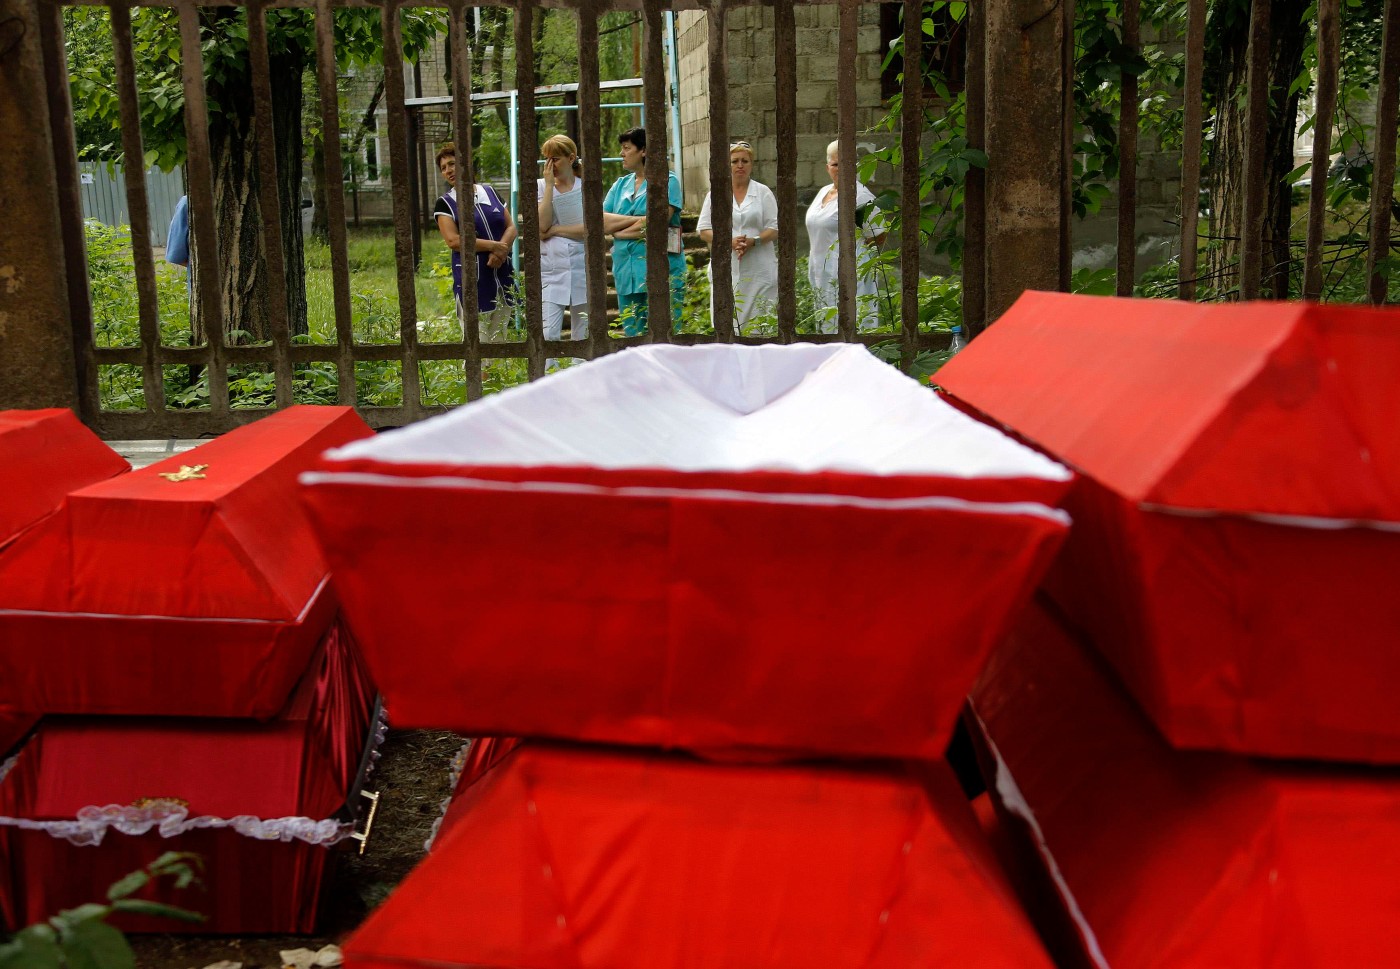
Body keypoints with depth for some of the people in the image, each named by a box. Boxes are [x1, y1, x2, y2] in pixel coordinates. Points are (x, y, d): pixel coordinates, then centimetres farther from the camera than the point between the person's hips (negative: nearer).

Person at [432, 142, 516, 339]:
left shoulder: (491, 193, 12)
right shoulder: (445, 203, 0)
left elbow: (511, 227, 9)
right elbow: (453, 240, -12)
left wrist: (501, 252, -11)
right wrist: (494, 246, -14)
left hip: (502, 275, 4)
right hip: (471, 278, -4)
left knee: (499, 340, 8)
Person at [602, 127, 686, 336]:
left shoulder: (667, 181, -1)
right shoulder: (620, 185, 17)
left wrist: (619, 229, 0)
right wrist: (637, 223, -8)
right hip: (626, 269, 6)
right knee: (632, 333, 6)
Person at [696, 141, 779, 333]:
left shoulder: (763, 192, 9)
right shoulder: (715, 194, 10)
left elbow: (774, 228, 4)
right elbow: (704, 230, 6)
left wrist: (753, 241, -16)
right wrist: (729, 241, -12)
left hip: (758, 269, -1)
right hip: (726, 268, 1)